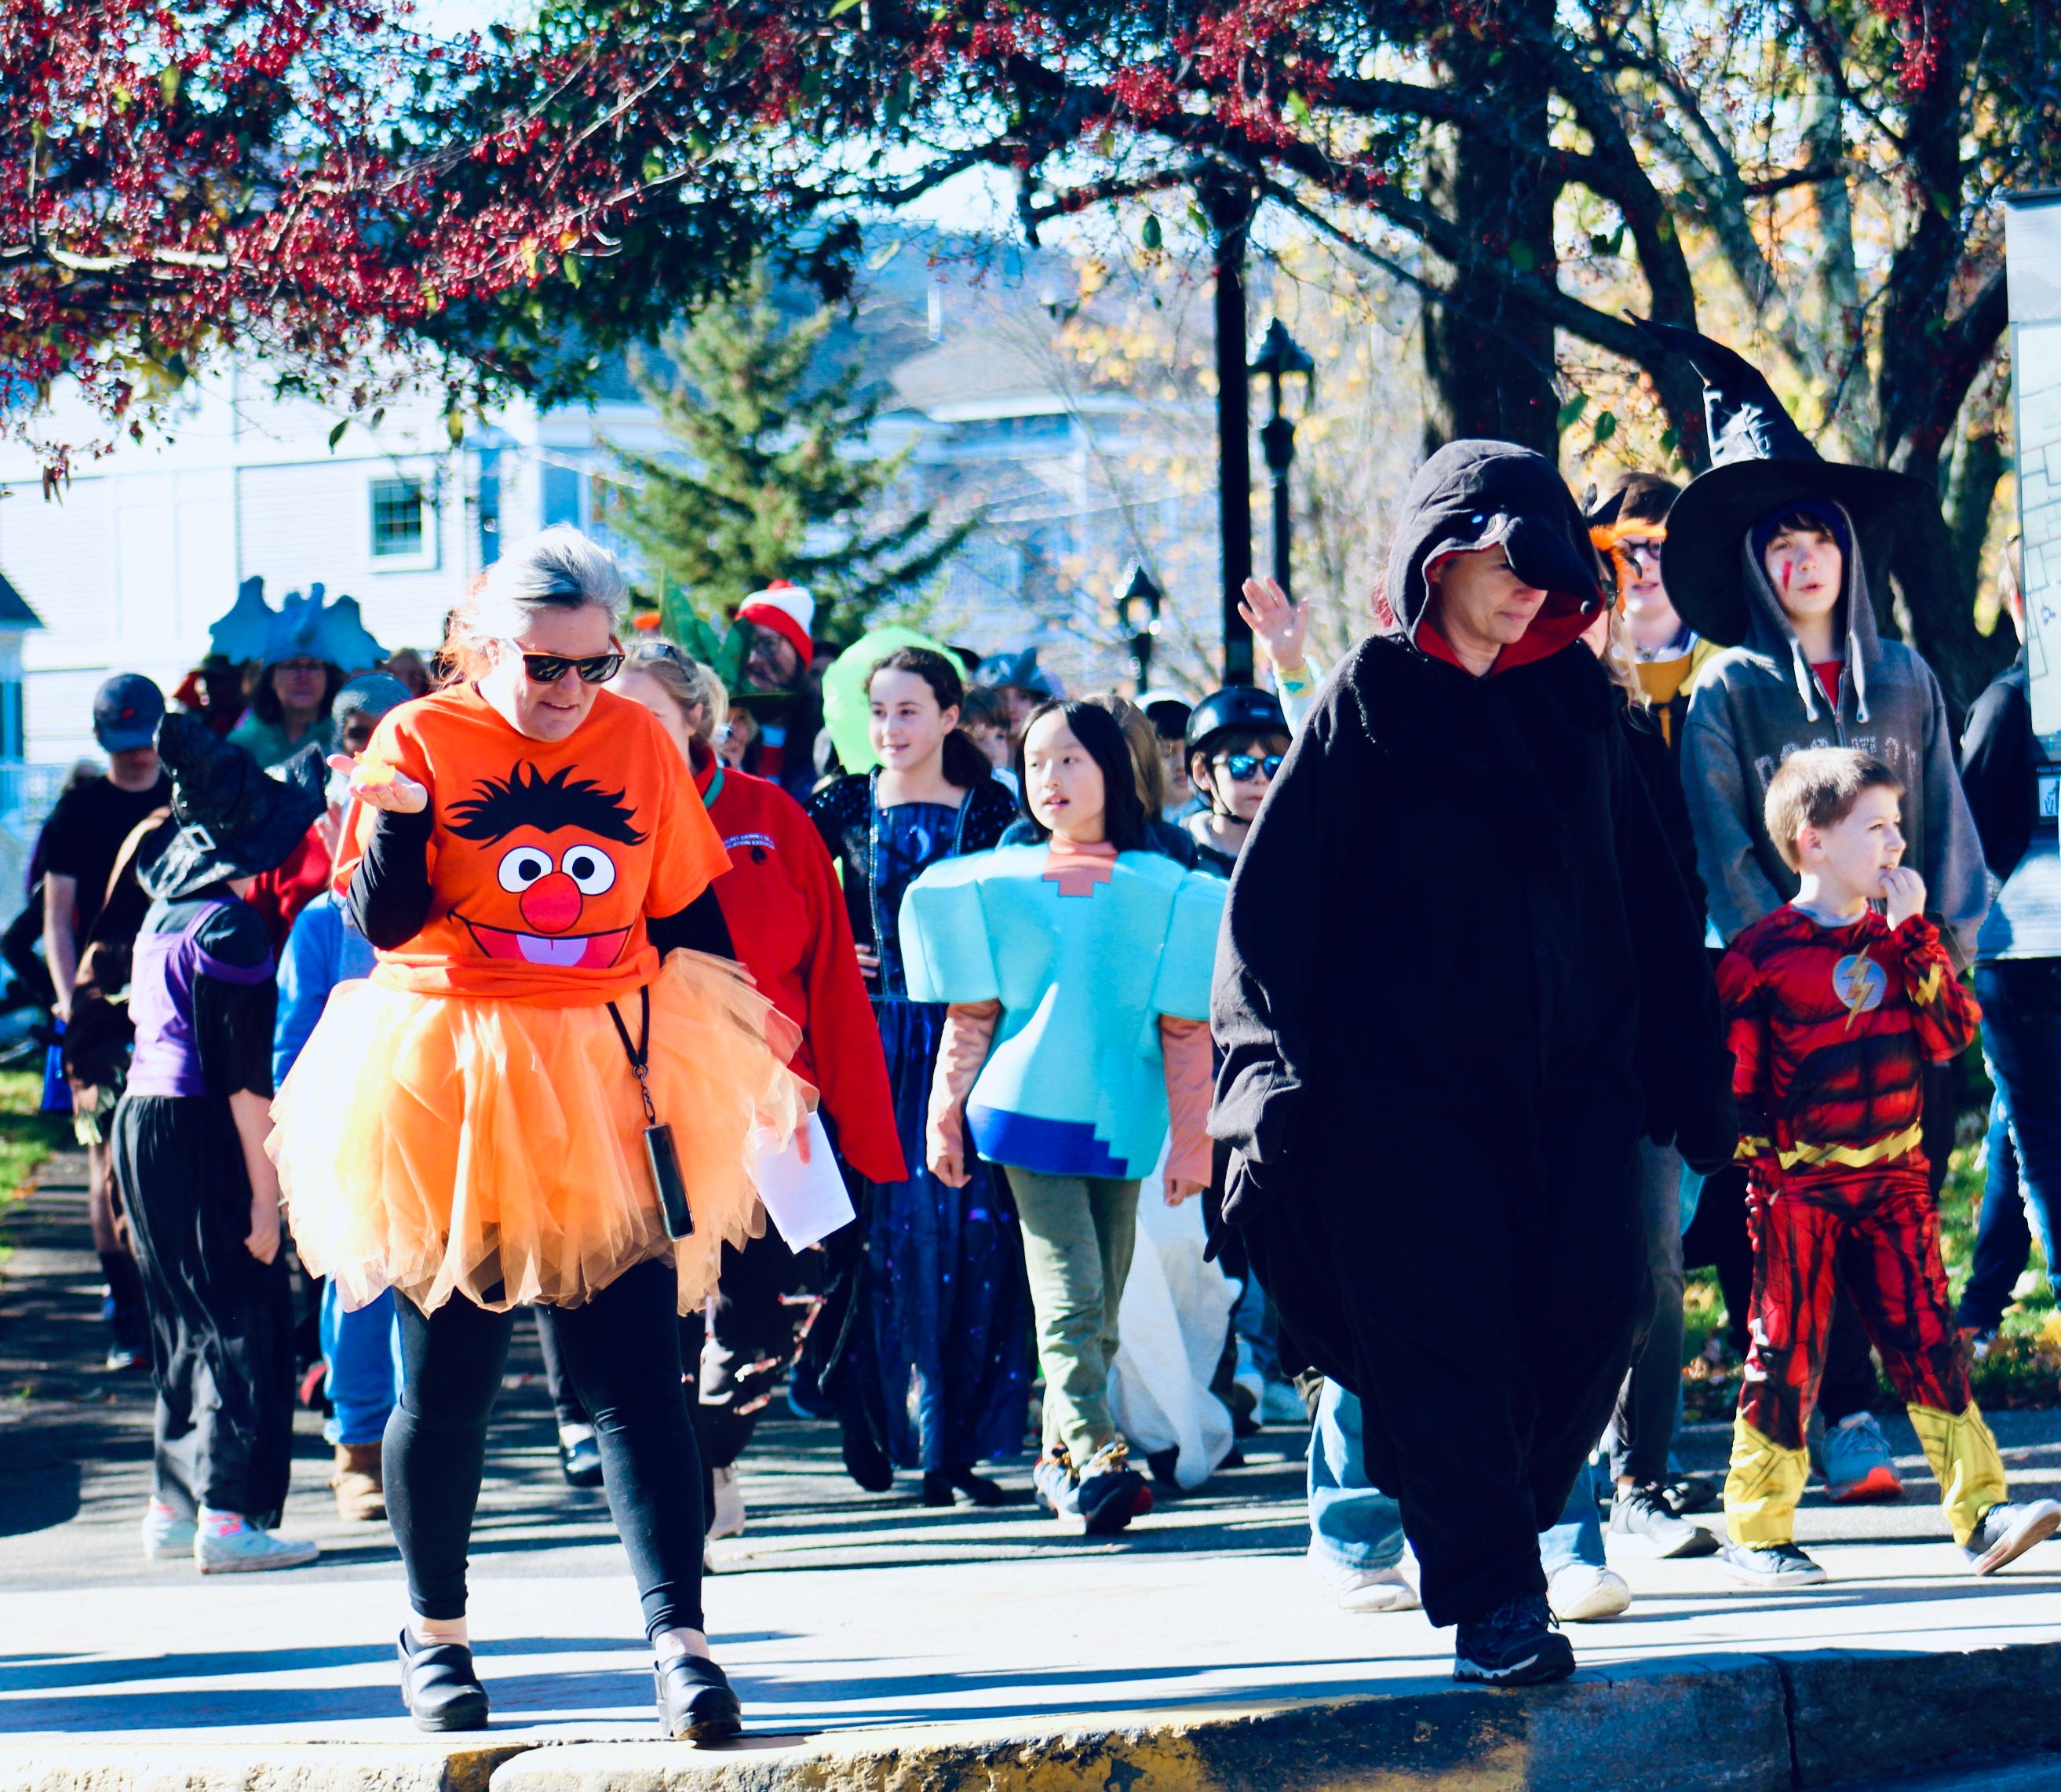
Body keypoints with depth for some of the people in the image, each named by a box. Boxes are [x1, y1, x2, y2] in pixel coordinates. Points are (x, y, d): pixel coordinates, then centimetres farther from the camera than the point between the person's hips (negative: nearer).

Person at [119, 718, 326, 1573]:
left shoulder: (163, 916, 13)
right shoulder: (229, 928, -14)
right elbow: (246, 1076, -16)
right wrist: (264, 1192, -16)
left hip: (140, 1119, 9)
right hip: (200, 1135, -9)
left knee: (186, 1322, 15)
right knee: (244, 1319, -4)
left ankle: (173, 1506, 19)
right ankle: (227, 1514, -7)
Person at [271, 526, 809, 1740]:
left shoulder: (639, 743, 3)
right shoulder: (422, 740, -4)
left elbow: (690, 914, 11)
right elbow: (385, 922, -10)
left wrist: (756, 1061, 9)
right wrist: (395, 817, -28)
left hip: (613, 1090, 2)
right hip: (452, 1101, -1)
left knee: (638, 1376, -6)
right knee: (449, 1381, 8)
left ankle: (681, 1640, -9)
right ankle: (436, 1633, 25)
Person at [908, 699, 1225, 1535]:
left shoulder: (1162, 893, 5)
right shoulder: (997, 885, 8)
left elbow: (1183, 1027, 3)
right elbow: (969, 1016, 9)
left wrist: (1191, 1138, -1)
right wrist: (945, 1117, 3)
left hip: (1119, 1120, 2)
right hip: (1030, 1111, -1)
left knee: (1101, 1301, 5)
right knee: (1070, 1297, -14)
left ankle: (1061, 1457, 17)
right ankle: (1092, 1454, -23)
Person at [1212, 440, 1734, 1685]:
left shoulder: (1576, 700, 11)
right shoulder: (1368, 702, 1)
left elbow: (1647, 893, 14)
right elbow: (1276, 891, -4)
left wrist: (1688, 1070, 11)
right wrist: (1277, 1073, -14)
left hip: (1568, 1072, 4)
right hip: (1401, 1075, -4)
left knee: (1595, 1309, -6)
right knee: (1442, 1330, -6)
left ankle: (1489, 1524, 15)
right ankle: (1491, 1601, -3)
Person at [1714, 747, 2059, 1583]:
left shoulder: (1897, 940, 10)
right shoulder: (1761, 952, -7)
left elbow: (1949, 1033, 0)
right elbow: (1735, 1075, -4)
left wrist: (1914, 934, -6)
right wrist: (1758, 1166, -11)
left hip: (1893, 1180, 5)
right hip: (1798, 1188, -4)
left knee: (1927, 1342, 1)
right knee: (1786, 1353, 0)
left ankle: (1980, 1513, 1)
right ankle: (1756, 1536, 8)